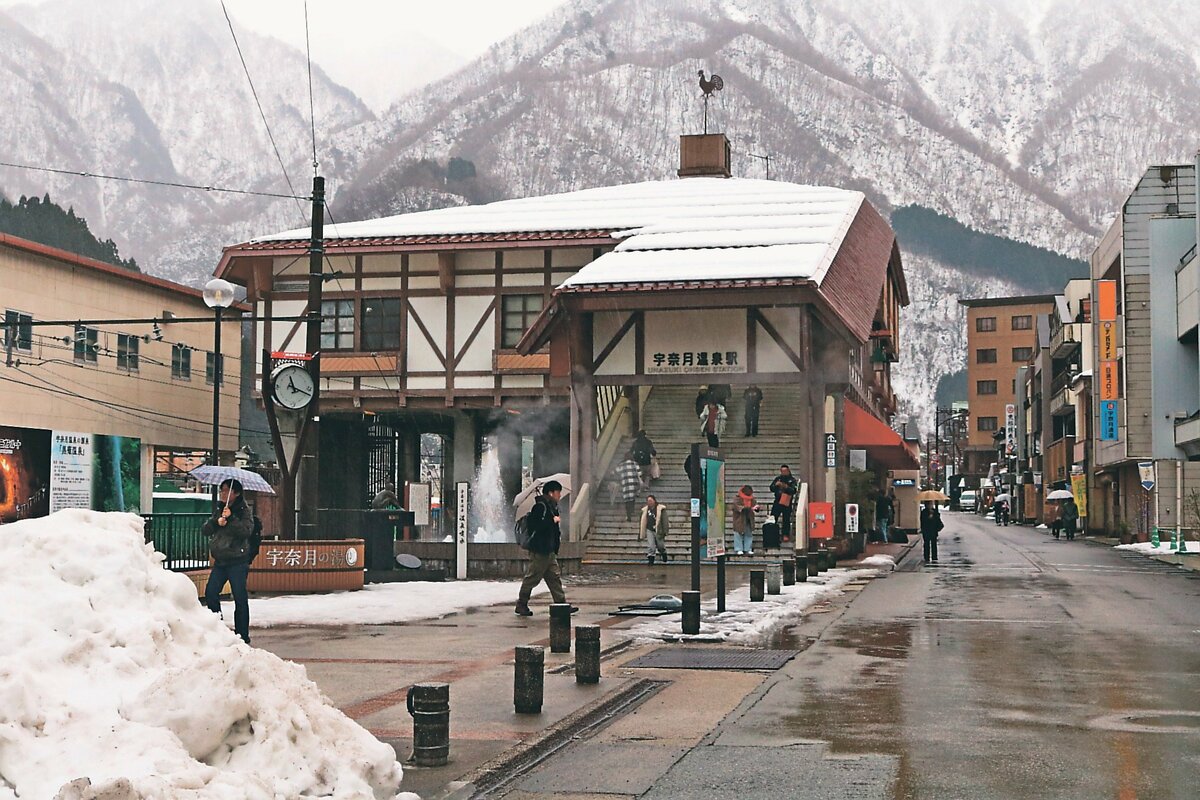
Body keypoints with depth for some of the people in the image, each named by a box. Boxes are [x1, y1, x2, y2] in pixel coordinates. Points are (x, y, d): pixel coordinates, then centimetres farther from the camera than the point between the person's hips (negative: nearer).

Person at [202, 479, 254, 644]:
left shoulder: (244, 511, -2)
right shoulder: (219, 510, 14)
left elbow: (246, 531, -17)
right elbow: (205, 530, 7)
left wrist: (231, 518, -22)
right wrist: (216, 522, -11)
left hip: (238, 561, -6)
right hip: (220, 561, 6)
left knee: (240, 598, -4)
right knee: (210, 593, 1)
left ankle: (242, 635, 2)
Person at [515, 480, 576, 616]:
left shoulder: (551, 507, 17)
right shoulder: (540, 506, -14)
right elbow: (534, 524, -25)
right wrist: (553, 520, -20)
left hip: (549, 550, 10)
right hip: (540, 550, -10)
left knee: (555, 577, 7)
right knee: (532, 578, -3)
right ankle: (521, 606, 6)